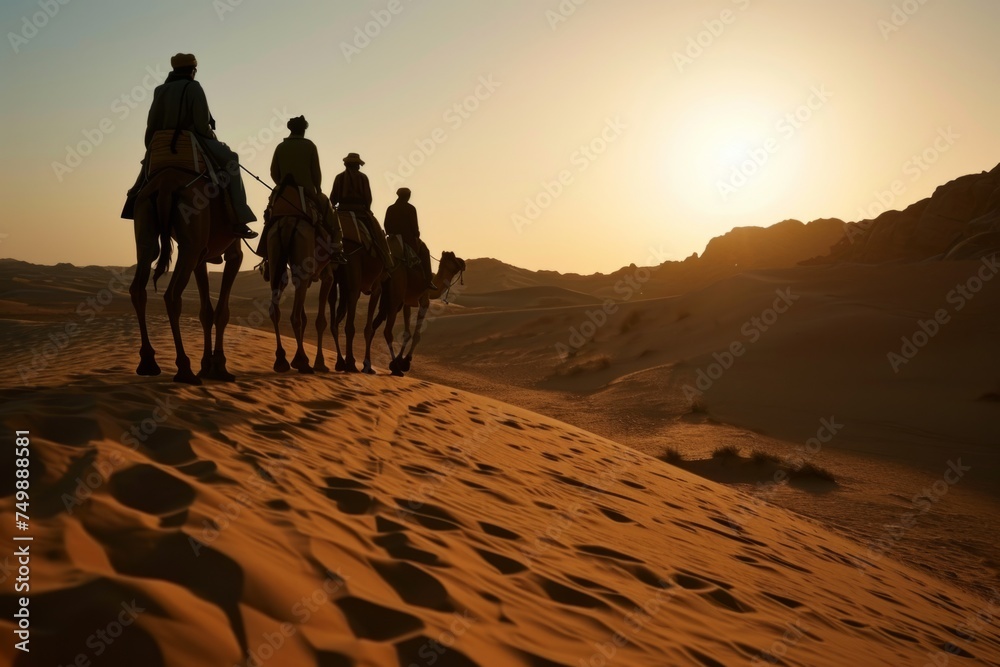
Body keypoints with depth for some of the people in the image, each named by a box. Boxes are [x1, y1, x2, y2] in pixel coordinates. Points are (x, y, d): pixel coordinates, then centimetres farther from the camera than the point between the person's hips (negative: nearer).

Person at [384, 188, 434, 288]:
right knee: (424, 251, 15)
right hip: (409, 239, -5)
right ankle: (427, 281, 4)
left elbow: (386, 226, 5)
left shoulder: (390, 208, 4)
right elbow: (414, 227, -11)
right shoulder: (410, 208, -9)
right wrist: (416, 234, 6)